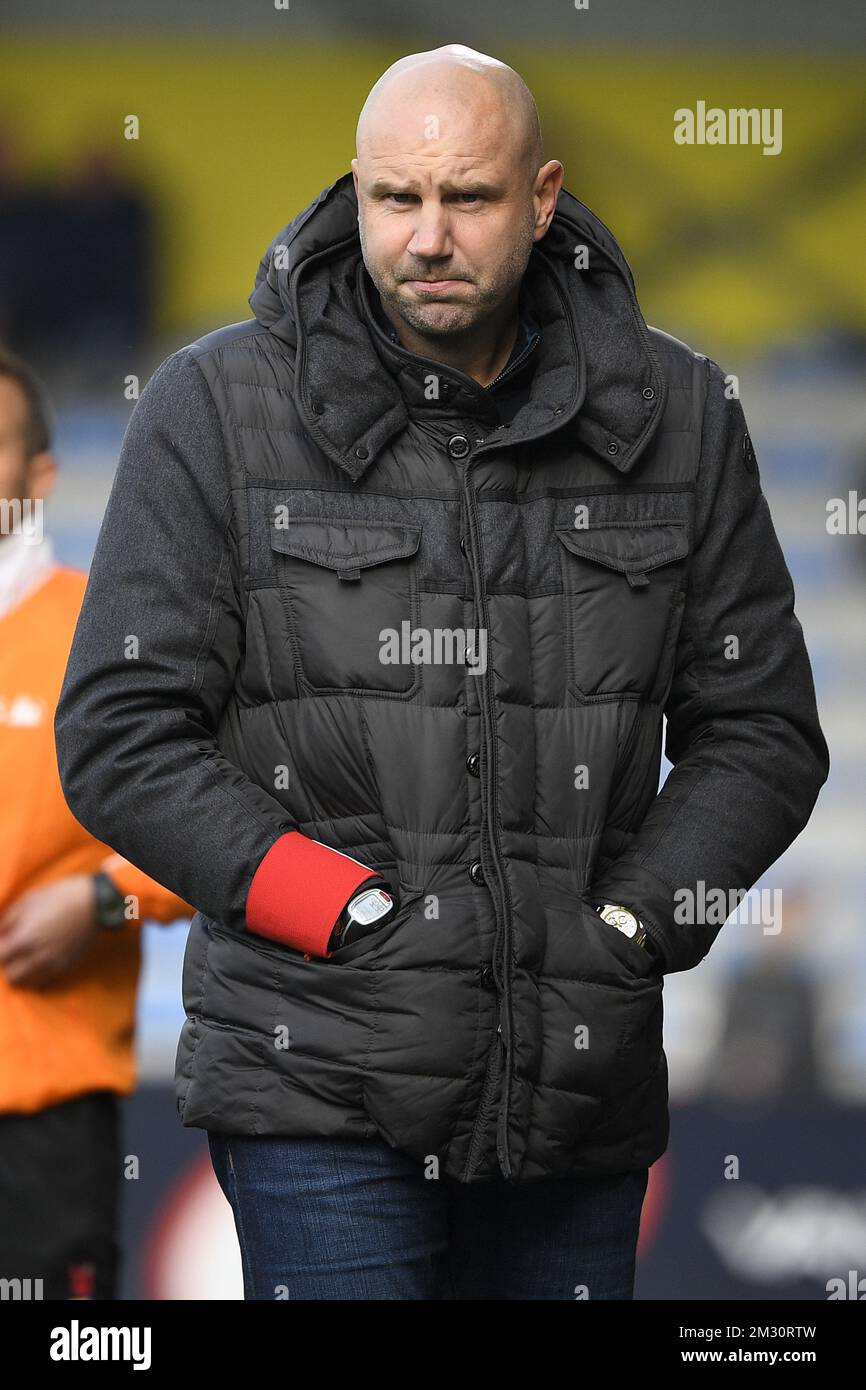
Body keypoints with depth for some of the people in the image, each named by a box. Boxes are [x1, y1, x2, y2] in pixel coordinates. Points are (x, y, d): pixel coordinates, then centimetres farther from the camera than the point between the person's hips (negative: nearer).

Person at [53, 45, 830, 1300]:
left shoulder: (672, 416, 6)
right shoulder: (220, 408, -1)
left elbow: (760, 727, 12)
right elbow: (120, 738, -4)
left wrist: (632, 927, -4)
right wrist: (361, 919, -12)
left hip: (579, 1093, 3)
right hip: (319, 1088, -3)